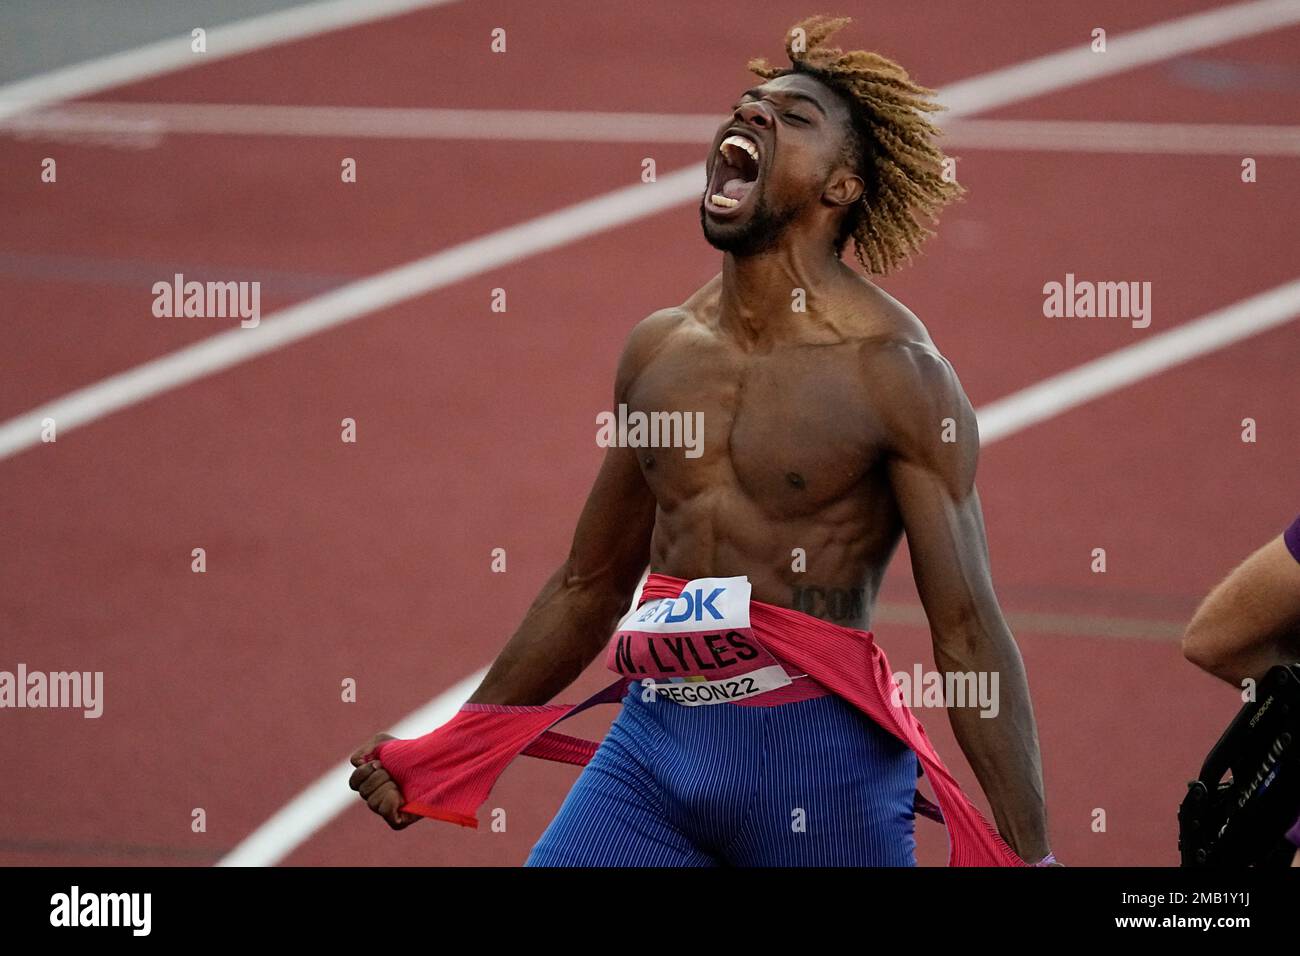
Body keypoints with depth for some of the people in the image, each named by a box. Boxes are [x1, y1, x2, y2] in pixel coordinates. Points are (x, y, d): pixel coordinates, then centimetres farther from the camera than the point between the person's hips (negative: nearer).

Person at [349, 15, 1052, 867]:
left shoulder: (895, 373, -6)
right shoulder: (658, 350, 11)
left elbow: (969, 633, -9)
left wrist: (1031, 853, -15)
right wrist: (447, 751, 23)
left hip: (817, 760, -5)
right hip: (651, 742, 5)